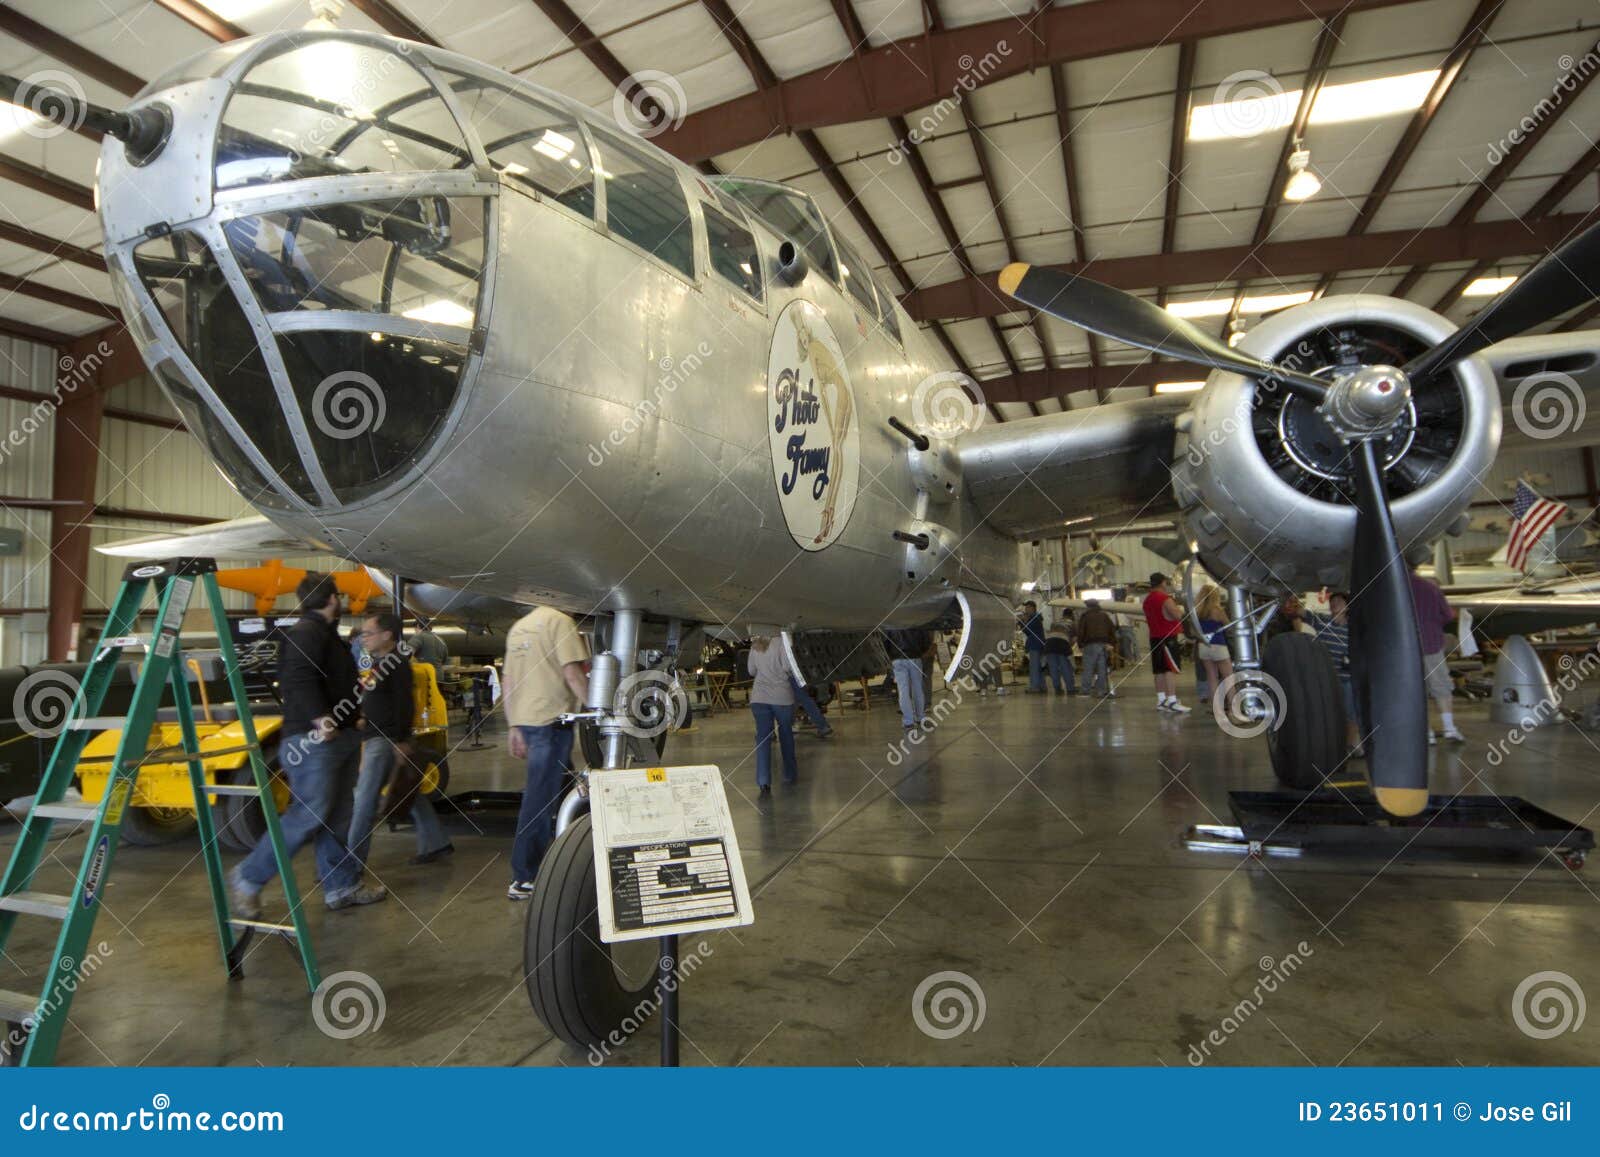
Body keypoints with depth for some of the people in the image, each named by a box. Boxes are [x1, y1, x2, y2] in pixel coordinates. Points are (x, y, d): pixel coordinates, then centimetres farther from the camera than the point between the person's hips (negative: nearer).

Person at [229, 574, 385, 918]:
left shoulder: (326, 633, 20)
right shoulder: (307, 631, -12)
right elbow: (300, 679, -26)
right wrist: (319, 718, -34)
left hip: (340, 737, 10)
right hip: (315, 739, -10)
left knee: (337, 816, 12)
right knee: (309, 815, -9)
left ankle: (342, 886, 19)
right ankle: (247, 878, 5)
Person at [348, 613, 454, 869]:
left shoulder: (397, 663, -13)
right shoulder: (376, 664, 16)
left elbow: (404, 705, -20)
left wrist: (400, 741, -24)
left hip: (387, 740, -10)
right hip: (374, 739, 10)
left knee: (365, 800, -8)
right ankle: (436, 844, 21)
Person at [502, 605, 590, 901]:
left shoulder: (517, 627, 17)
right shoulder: (560, 621, -8)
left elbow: (507, 683, 18)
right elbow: (573, 674, -17)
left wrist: (515, 727, 21)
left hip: (523, 720, 9)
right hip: (552, 718, -8)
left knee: (562, 788, 19)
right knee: (540, 799, -3)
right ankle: (523, 879, 2)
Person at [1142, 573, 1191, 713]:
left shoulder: (1148, 600, 15)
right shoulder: (1166, 599, -13)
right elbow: (1178, 615, -24)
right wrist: (1180, 608, -3)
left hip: (1154, 637, 9)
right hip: (1168, 638, -9)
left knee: (1160, 670, 11)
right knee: (1171, 669, -11)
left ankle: (1161, 700, 15)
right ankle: (1172, 702, -16)